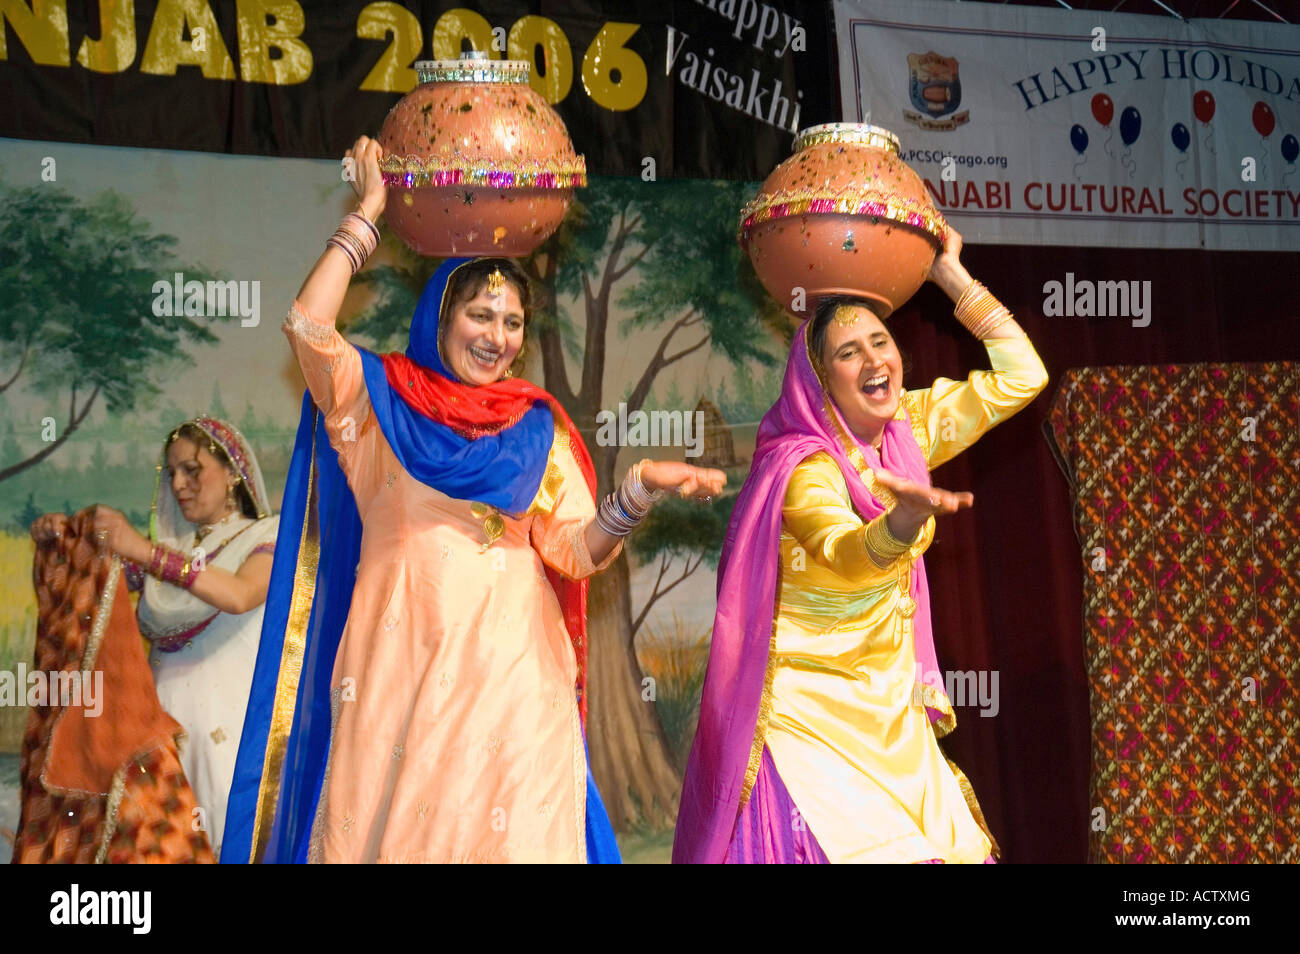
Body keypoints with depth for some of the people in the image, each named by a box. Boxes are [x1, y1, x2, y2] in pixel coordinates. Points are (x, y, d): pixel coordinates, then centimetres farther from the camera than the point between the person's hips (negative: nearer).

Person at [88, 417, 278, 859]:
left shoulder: (266, 538, 3)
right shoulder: (168, 547, 17)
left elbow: (240, 595, -18)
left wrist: (147, 552, -23)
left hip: (227, 727, -4)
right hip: (162, 719, 4)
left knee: (226, 842, -10)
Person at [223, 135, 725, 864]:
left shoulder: (538, 427, 13)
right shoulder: (382, 397, 7)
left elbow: (576, 551, 4)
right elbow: (308, 326, -11)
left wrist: (641, 490, -14)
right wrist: (367, 213, -3)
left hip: (510, 675, 2)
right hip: (402, 668, -2)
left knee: (513, 832, -1)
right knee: (391, 828, -1)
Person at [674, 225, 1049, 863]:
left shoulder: (906, 431, 2)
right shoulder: (805, 468, -18)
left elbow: (1020, 377, 7)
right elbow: (846, 554, -38)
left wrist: (953, 277, 3)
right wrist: (907, 518, -59)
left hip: (890, 712, 6)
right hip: (809, 714, -6)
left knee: (949, 848, -2)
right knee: (855, 847, -18)